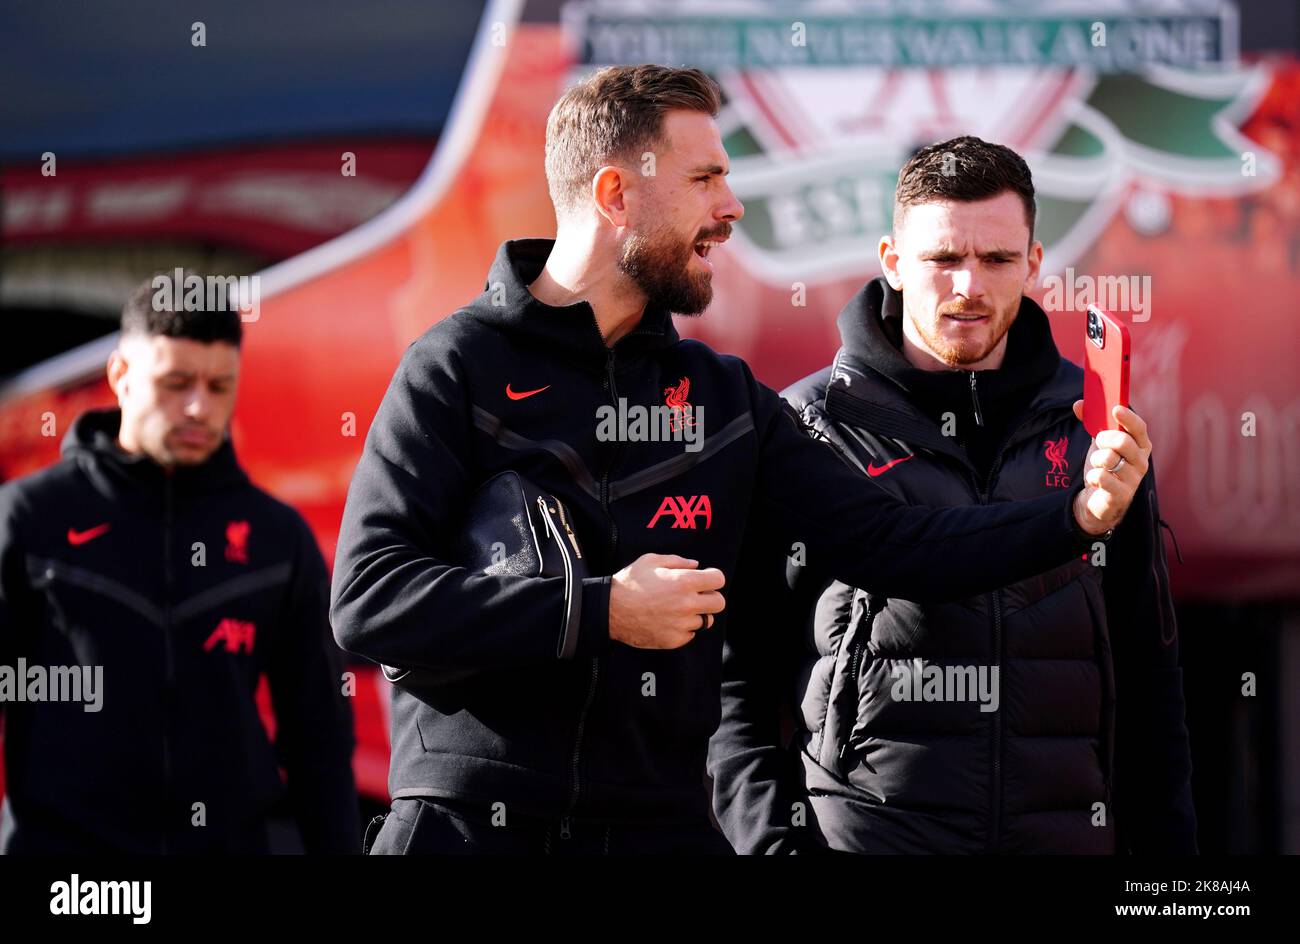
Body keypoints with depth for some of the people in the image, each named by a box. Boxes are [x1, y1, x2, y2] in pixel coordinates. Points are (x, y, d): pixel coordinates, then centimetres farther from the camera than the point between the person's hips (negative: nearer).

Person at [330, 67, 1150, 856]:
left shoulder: (724, 395, 13)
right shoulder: (460, 366, -4)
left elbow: (885, 543, 7)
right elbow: (366, 599, -13)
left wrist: (1077, 516, -5)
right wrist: (599, 611, -17)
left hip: (660, 824, 5)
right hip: (471, 823, -4)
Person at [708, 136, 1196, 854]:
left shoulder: (1091, 430, 7)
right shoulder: (806, 431, -1)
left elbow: (1147, 676, 12)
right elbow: (732, 673, -1)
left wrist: (1164, 843, 7)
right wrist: (772, 840, -10)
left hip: (1066, 837, 3)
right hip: (860, 835, -3)